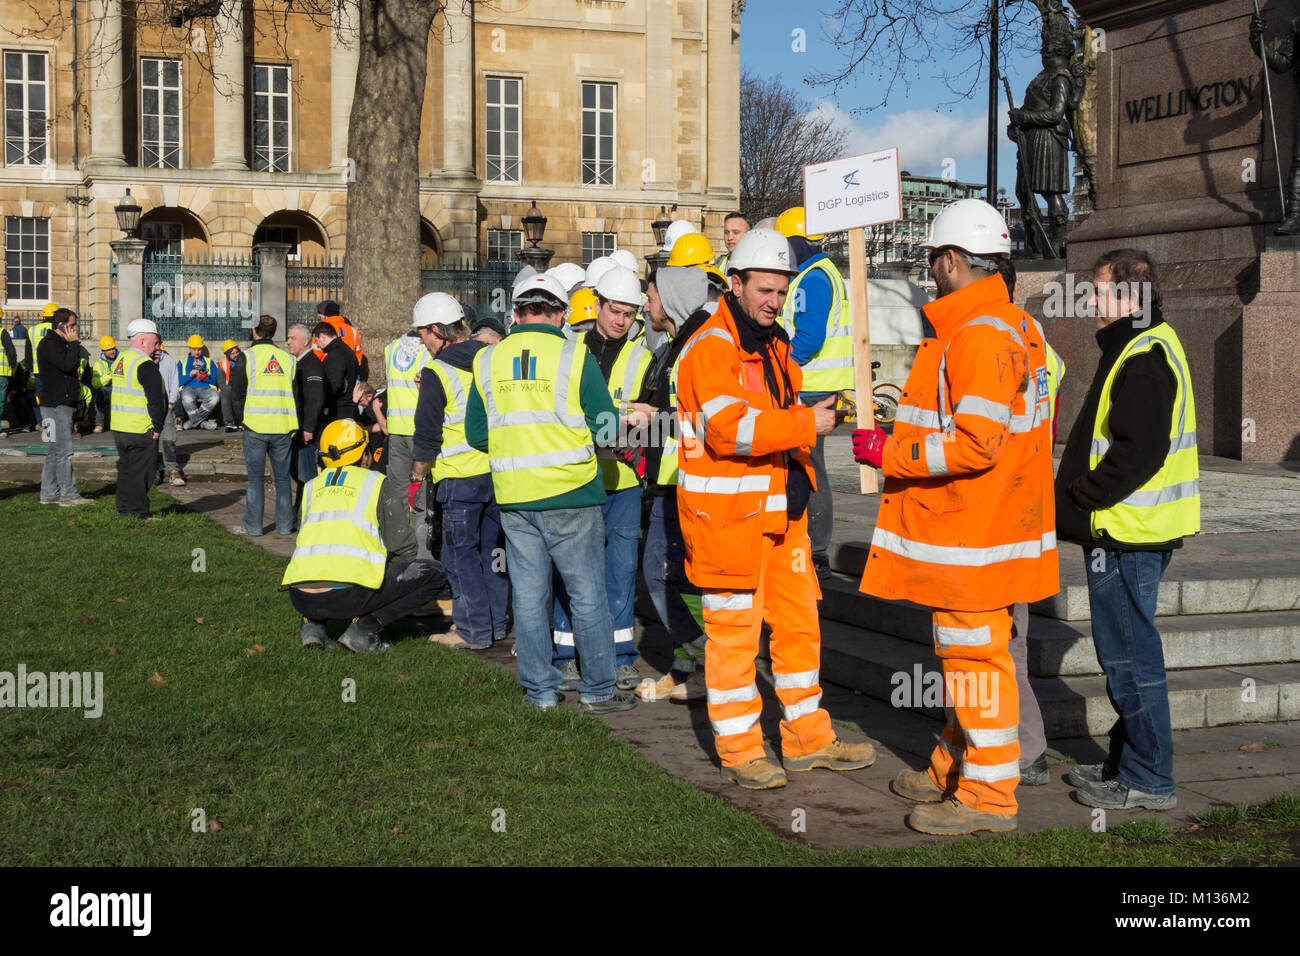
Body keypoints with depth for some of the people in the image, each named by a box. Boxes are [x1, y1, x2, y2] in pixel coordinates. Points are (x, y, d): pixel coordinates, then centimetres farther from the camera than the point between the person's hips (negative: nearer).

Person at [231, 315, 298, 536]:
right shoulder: (288, 358, 5)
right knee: (282, 476, 10)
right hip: (283, 426, 3)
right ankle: (285, 524, 13)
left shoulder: (248, 357, -5)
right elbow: (296, 395, 9)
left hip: (255, 426, -3)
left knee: (255, 477, 3)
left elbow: (238, 394, -3)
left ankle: (252, 525, 5)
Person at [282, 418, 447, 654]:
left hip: (301, 599, 5)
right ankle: (365, 626, -3)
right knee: (433, 572, 9)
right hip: (349, 596, -5)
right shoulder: (378, 484, 11)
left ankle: (313, 625, 14)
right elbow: (403, 548, 8)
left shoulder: (311, 487, 24)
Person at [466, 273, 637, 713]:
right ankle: (598, 690, 11)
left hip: (512, 497, 3)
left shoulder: (487, 360, 4)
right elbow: (606, 427, -6)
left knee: (528, 596, 10)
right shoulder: (575, 356, -7)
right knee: (587, 594, 6)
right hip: (570, 495, -3)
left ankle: (540, 690, 16)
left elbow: (476, 434, 8)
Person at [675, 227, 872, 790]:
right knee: (734, 628, -1)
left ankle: (808, 739, 24)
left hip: (779, 506, 9)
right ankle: (739, 751, 9)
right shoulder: (711, 347, -13)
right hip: (727, 510, -9)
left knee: (799, 619, 13)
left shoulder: (774, 344, 17)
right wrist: (805, 425, -25)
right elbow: (729, 427, -25)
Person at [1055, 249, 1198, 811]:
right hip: (1136, 530, 11)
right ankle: (1129, 761, 27)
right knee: (1126, 652, 17)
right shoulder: (1149, 346, 16)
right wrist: (1075, 497, 15)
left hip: (1126, 533, -11)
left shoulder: (1143, 359, -18)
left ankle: (1148, 780, 4)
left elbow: (1137, 454, -25)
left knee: (1129, 654, -3)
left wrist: (1072, 499, -17)